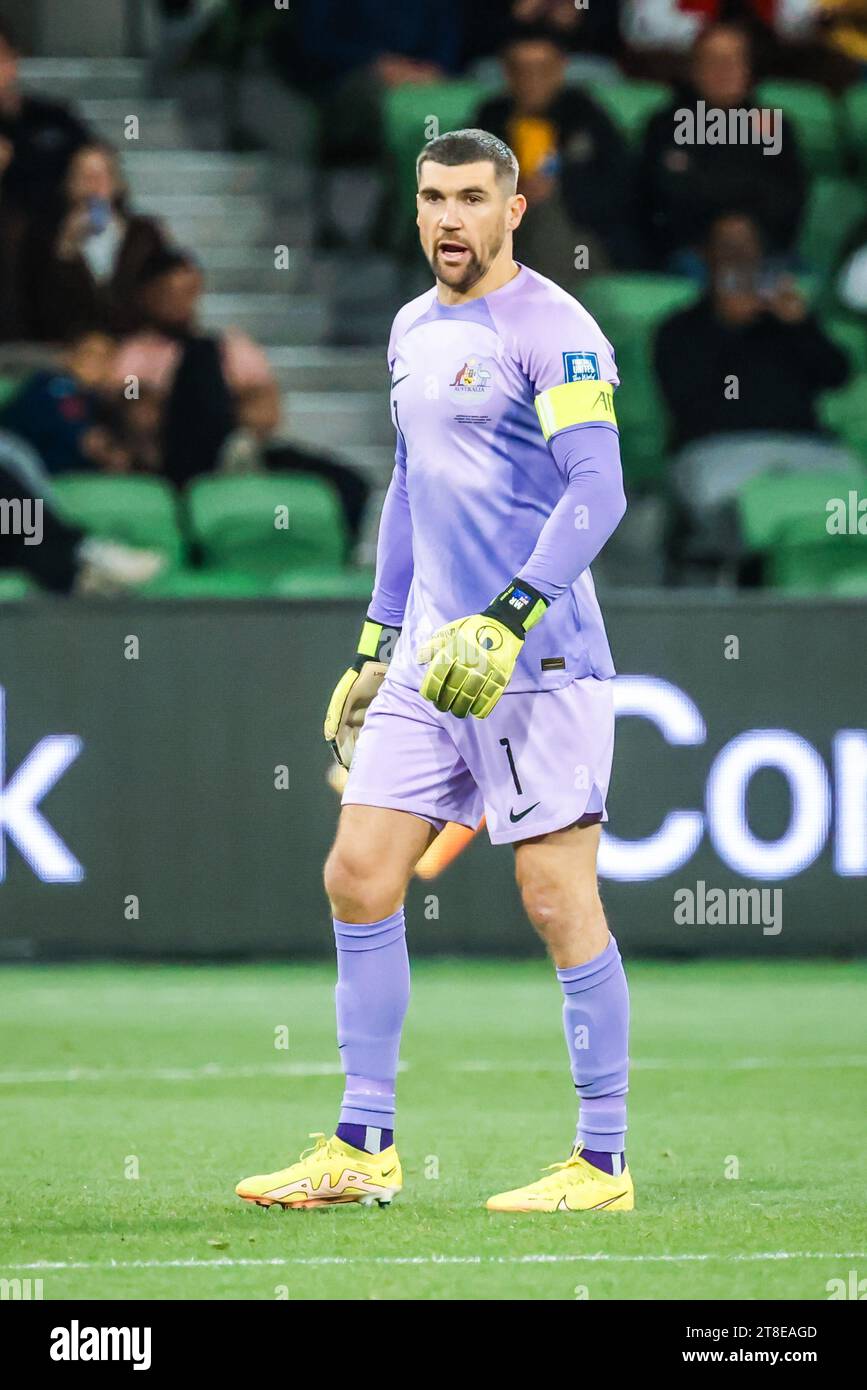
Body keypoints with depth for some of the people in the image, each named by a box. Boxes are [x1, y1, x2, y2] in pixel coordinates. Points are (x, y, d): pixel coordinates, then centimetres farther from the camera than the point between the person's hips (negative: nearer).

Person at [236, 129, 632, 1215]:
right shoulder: (413, 331, 16)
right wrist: (376, 644, 23)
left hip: (538, 664, -8)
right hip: (429, 662, 8)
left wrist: (507, 621, -26)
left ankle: (602, 1164, 1)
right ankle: (363, 1148, 11)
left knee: (559, 901, -6)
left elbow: (597, 493, -18)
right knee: (358, 878, 4)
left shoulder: (551, 331, -10)